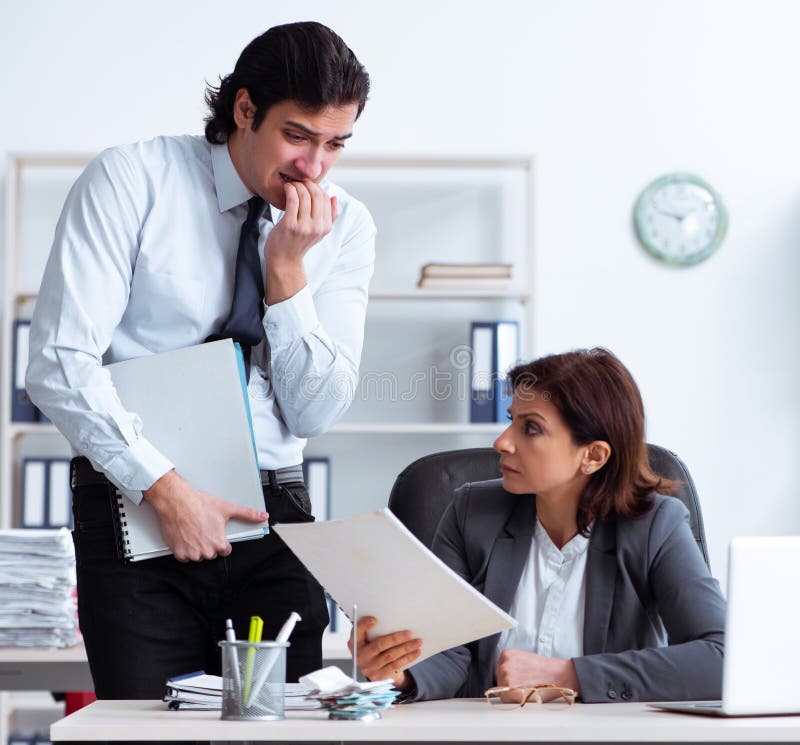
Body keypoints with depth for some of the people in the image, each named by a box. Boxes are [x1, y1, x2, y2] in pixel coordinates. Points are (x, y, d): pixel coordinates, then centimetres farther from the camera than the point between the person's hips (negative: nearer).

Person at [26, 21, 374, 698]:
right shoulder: (129, 182, -5)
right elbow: (59, 365, -13)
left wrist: (287, 271, -10)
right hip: (136, 507, -3)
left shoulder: (346, 227, 5)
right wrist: (166, 486, -19)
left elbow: (316, 413, 0)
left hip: (274, 515, 3)